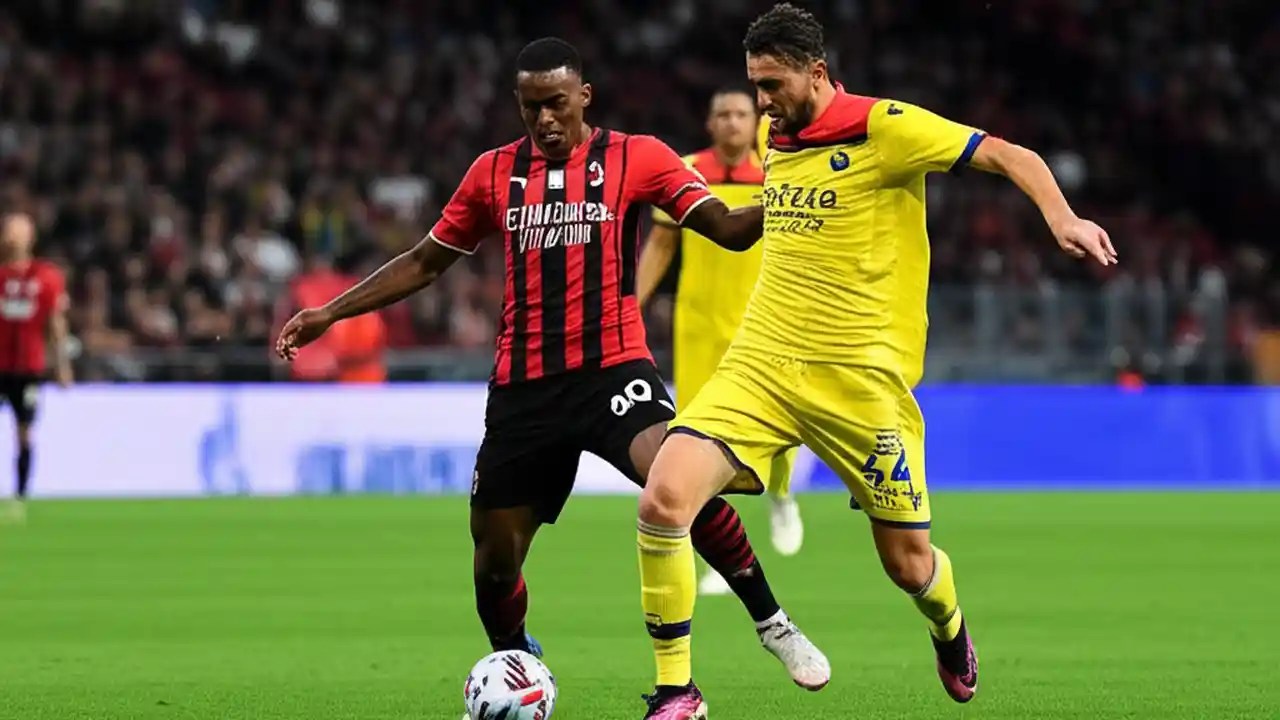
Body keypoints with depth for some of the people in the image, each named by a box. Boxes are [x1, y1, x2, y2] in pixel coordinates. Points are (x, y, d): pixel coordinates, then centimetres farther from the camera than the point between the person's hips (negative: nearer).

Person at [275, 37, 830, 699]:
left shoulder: (635, 158, 1)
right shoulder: (494, 174, 11)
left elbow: (726, 228, -5)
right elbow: (426, 262, 21)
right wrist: (330, 312, 17)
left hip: (611, 367, -4)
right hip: (522, 388, 4)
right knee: (494, 556, 6)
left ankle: (771, 625, -14)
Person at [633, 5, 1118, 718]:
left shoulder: (884, 127, -9)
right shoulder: (776, 139, 11)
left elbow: (1010, 156, -12)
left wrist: (1062, 217, -28)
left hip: (861, 379, -4)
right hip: (760, 365, 5)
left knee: (908, 562, 5)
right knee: (664, 499, -18)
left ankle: (950, 631, 44)